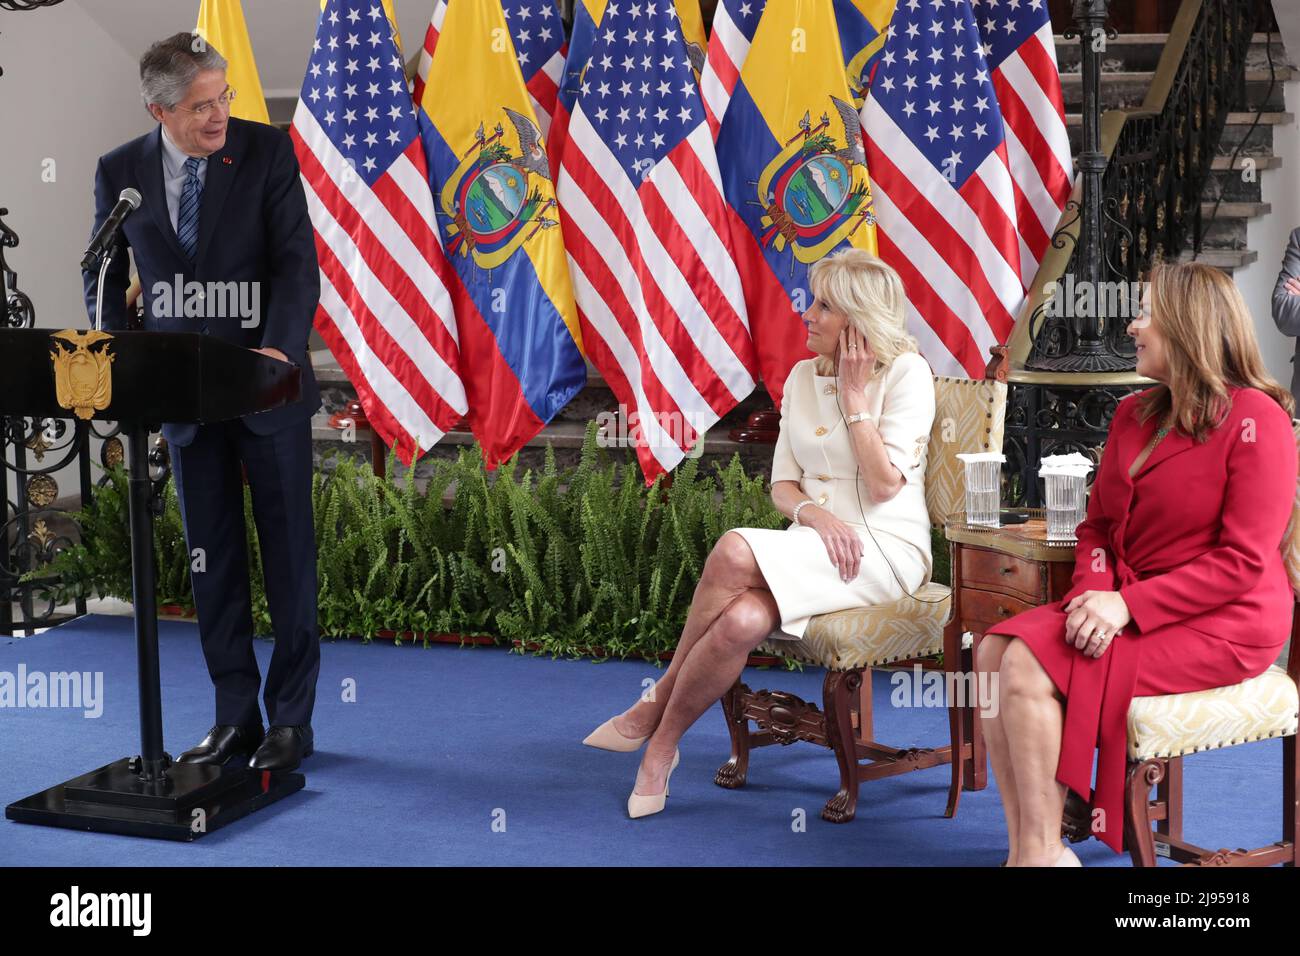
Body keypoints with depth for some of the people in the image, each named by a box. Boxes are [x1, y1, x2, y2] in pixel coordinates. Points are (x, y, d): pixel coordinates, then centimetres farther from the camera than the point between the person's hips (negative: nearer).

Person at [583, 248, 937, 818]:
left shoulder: (906, 374, -5)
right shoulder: (803, 376, 12)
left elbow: (884, 486, -14)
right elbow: (782, 483, 10)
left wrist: (853, 396, -12)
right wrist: (816, 513, -13)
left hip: (886, 548, -5)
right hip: (817, 540, 5)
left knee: (735, 552, -32)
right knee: (740, 621, -32)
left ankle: (658, 703, -14)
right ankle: (662, 743, -14)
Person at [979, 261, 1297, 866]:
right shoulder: (1134, 414, 15)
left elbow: (1243, 560, -16)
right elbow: (1097, 525, 14)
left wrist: (1129, 606, -22)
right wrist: (1093, 593, -9)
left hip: (1221, 623, -8)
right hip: (1130, 604, 8)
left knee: (1033, 667, -24)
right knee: (995, 650, -14)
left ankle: (1042, 851, -14)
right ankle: (1025, 851, -16)